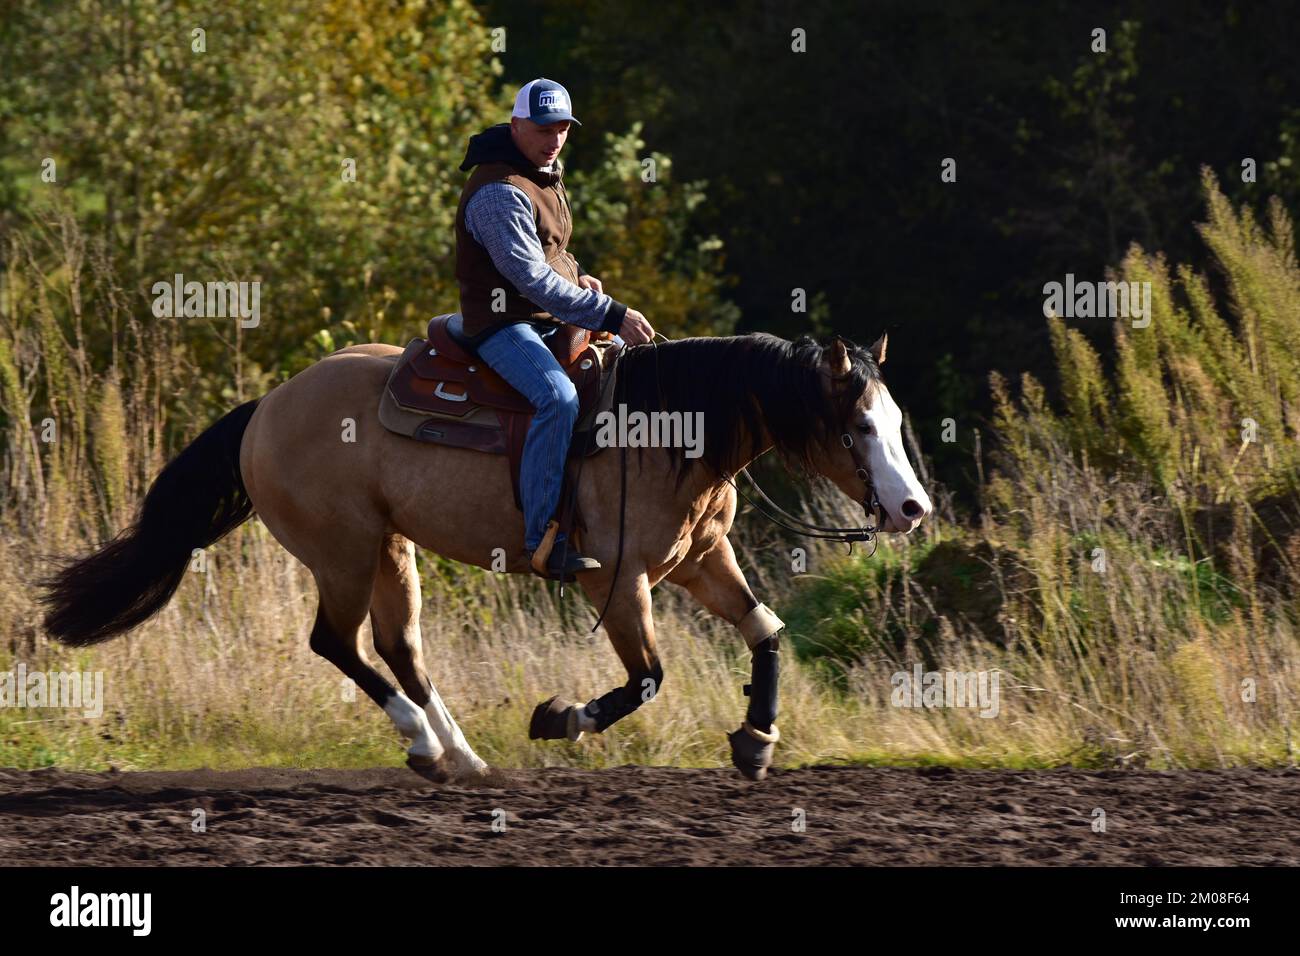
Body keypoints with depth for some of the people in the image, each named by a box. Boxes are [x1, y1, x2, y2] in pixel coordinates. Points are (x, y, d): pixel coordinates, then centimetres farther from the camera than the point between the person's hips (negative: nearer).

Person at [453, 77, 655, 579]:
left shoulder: (547, 176, 13)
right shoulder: (500, 192, -19)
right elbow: (531, 277, -27)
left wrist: (576, 275, 7)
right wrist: (610, 316, -29)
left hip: (551, 321, 10)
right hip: (502, 324, -10)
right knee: (558, 397, -35)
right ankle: (543, 538, -37)